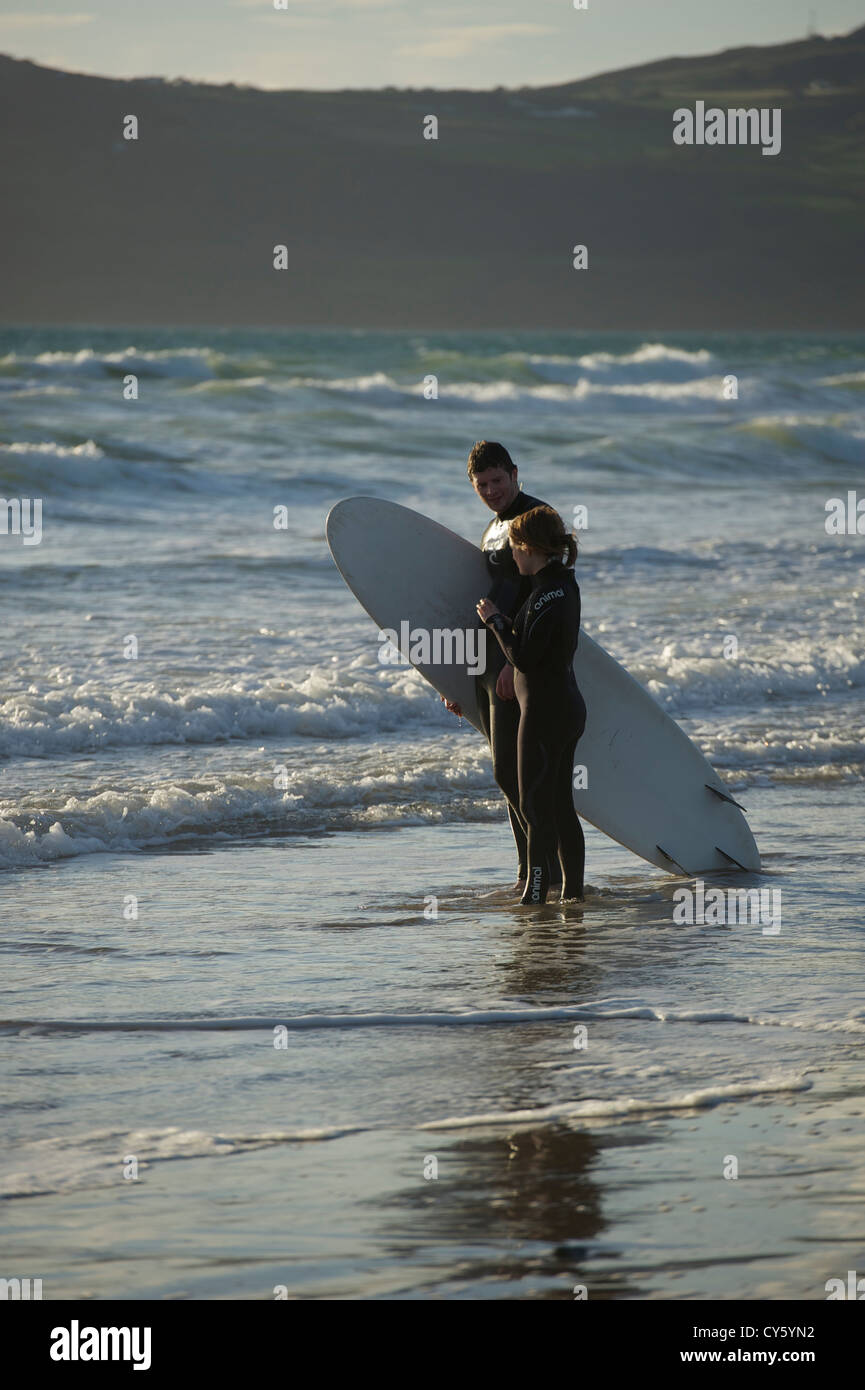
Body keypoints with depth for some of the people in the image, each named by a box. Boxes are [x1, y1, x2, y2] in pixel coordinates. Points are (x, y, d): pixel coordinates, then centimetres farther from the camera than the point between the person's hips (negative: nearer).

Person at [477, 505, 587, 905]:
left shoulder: (546, 595, -20)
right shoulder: (566, 585, 10)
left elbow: (524, 658, -21)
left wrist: (495, 621, -10)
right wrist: (504, 621, 14)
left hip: (545, 711, -10)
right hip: (568, 706, 10)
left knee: (535, 808, -5)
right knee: (561, 806, 15)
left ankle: (536, 895, -3)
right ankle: (573, 891, 19)